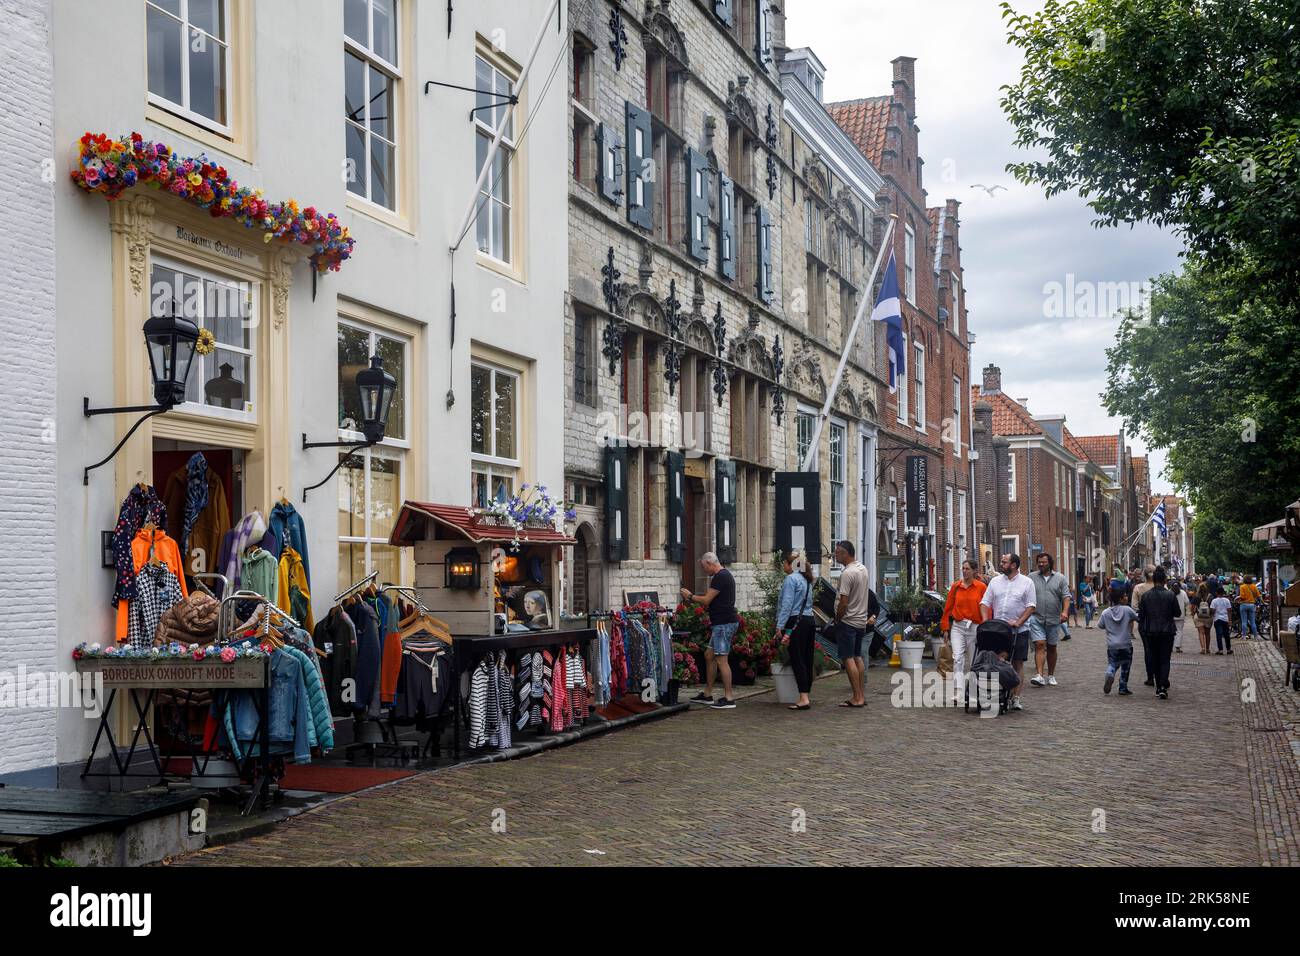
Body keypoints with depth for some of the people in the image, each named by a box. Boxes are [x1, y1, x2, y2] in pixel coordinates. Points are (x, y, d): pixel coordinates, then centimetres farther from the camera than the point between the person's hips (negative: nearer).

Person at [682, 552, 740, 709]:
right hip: (722, 623, 11)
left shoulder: (720, 577, -15)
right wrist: (692, 598, 16)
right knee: (709, 655, 16)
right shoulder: (723, 575, 18)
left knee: (721, 660, -9)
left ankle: (729, 699, -8)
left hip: (724, 624, -11)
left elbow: (706, 600, -15)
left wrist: (690, 596, 0)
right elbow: (712, 599, 22)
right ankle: (707, 694, 24)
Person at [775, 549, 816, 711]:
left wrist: (780, 626, -13)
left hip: (796, 622, -9)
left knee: (797, 661, -7)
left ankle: (804, 699, -11)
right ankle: (806, 695, 15)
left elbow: (787, 604, -14)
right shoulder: (806, 579, 17)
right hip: (810, 620, 9)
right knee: (807, 659, 10)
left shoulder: (791, 579, -9)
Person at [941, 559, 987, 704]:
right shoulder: (955, 586, 5)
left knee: (972, 661, 9)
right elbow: (948, 608, 10)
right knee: (957, 658, -13)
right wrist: (945, 628, 9)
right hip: (957, 626, 1)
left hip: (975, 627, -1)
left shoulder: (981, 587, -2)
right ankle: (958, 694, -18)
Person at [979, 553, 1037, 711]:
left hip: (1019, 631, -3)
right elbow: (985, 602, 8)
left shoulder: (1026, 582, 1)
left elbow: (1031, 606, -4)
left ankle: (1016, 698, 3)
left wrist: (1018, 622, -15)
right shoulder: (995, 581, 10)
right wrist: (985, 620, -7)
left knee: (1018, 664, 0)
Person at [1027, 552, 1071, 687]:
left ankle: (1051, 676, 22)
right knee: (1039, 645, -14)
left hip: (1054, 619, 2)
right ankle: (1039, 676, -21)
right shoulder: (1031, 577, 6)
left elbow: (1066, 596, 0)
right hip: (1036, 618, -1)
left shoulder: (1060, 578, 6)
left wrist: (1065, 611, -16)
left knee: (1051, 648, 11)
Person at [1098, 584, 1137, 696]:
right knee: (1125, 667, 12)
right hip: (1126, 645, -1)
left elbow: (1100, 625, 6)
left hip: (1112, 646, 1)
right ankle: (1123, 688, 13)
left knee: (1112, 664, 13)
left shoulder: (1105, 613, -3)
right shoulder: (1127, 610, -9)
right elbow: (1138, 618, 2)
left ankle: (1110, 675, -20)